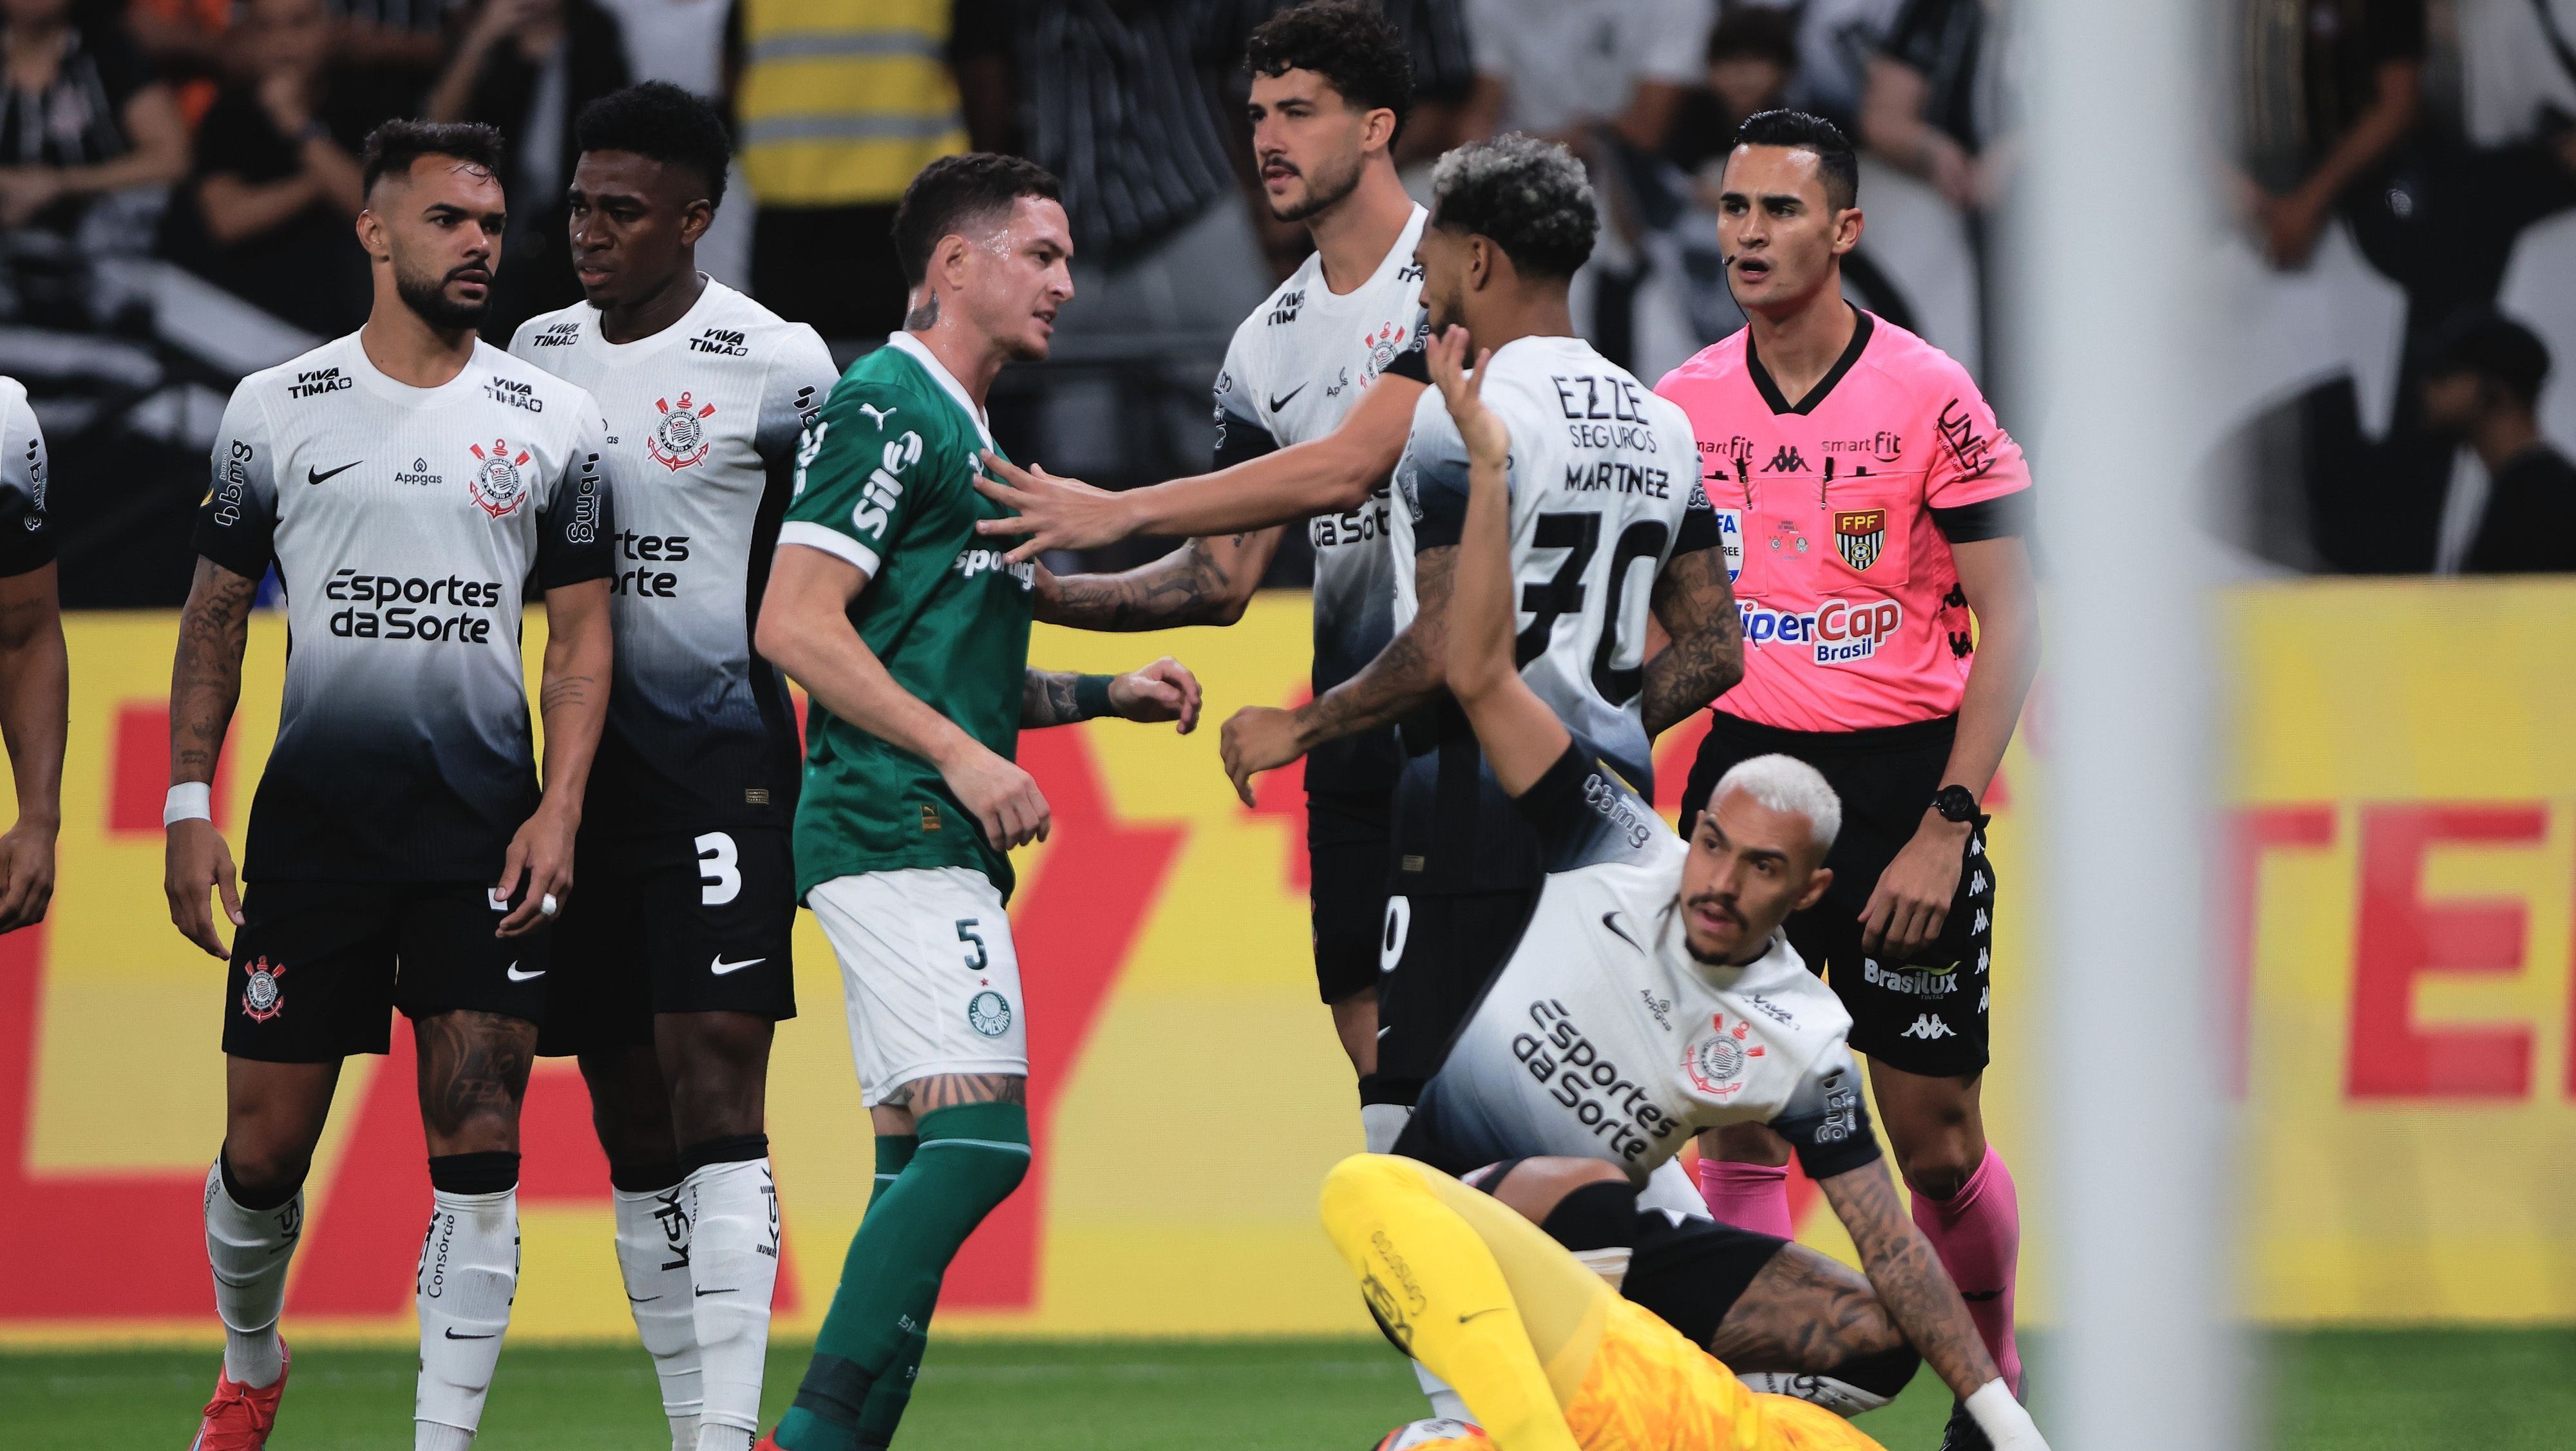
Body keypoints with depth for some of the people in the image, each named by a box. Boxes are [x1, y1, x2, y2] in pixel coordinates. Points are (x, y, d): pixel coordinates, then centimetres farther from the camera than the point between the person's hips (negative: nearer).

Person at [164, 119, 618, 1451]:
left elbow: (580, 636, 7)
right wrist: (188, 807, 3)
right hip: (311, 827, 0)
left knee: (476, 1146, -8)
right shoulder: (277, 408, 4)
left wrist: (558, 810, -5)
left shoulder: (553, 424, 5)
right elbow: (216, 612, 10)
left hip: (485, 837, 0)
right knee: (265, 1150, 3)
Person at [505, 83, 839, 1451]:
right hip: (585, 766, 6)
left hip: (723, 763, -6)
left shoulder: (774, 365, -6)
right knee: (630, 1123, 7)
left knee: (715, 1102, -15)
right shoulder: (538, 354, 11)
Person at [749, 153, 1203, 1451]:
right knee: (975, 1136, -19)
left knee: (923, 1165, 7)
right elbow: (795, 626, -16)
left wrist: (1106, 694, 18)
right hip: (892, 832, -11)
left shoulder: (961, 434, 23)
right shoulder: (884, 410, -8)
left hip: (939, 844, 11)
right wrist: (961, 755, -19)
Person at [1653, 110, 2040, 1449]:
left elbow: (2008, 622, -8)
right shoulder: (1686, 405, 4)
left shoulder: (1929, 399, -9)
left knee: (1936, 1143, 0)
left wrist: (1945, 826, -14)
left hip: (1903, 776, -4)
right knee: (1736, 1119, -4)